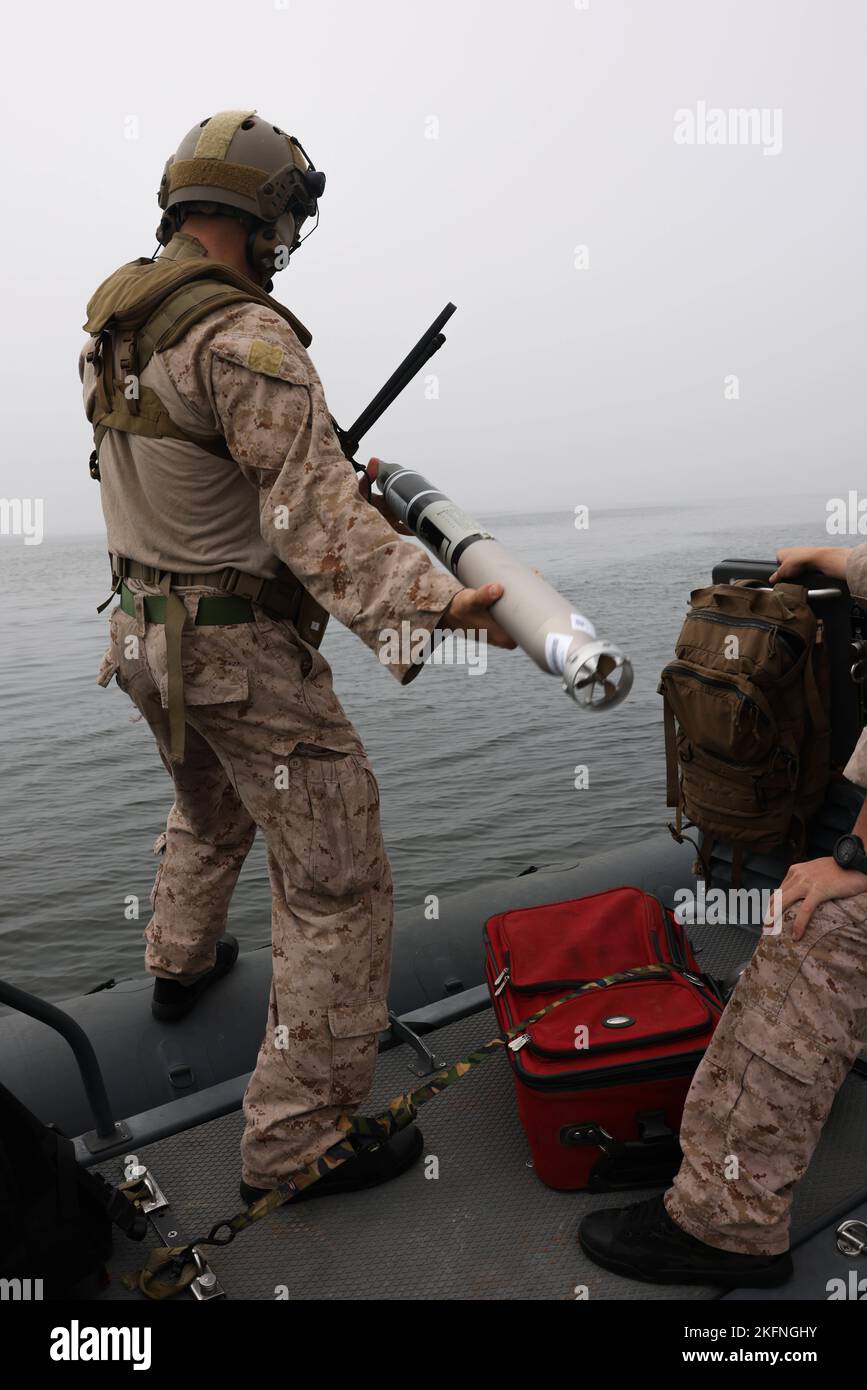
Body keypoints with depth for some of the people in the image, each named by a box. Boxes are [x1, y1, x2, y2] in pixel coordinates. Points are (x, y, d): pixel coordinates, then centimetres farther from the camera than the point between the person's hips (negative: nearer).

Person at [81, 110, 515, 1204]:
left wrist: (334, 483, 13)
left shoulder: (112, 319, 6)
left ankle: (181, 961, 58)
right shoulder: (244, 336, -22)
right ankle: (299, 1139, 10)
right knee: (338, 887, 2)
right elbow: (311, 514, -31)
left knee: (208, 813, 35)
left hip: (147, 634, 9)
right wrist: (428, 606, -40)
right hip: (248, 657, -9)